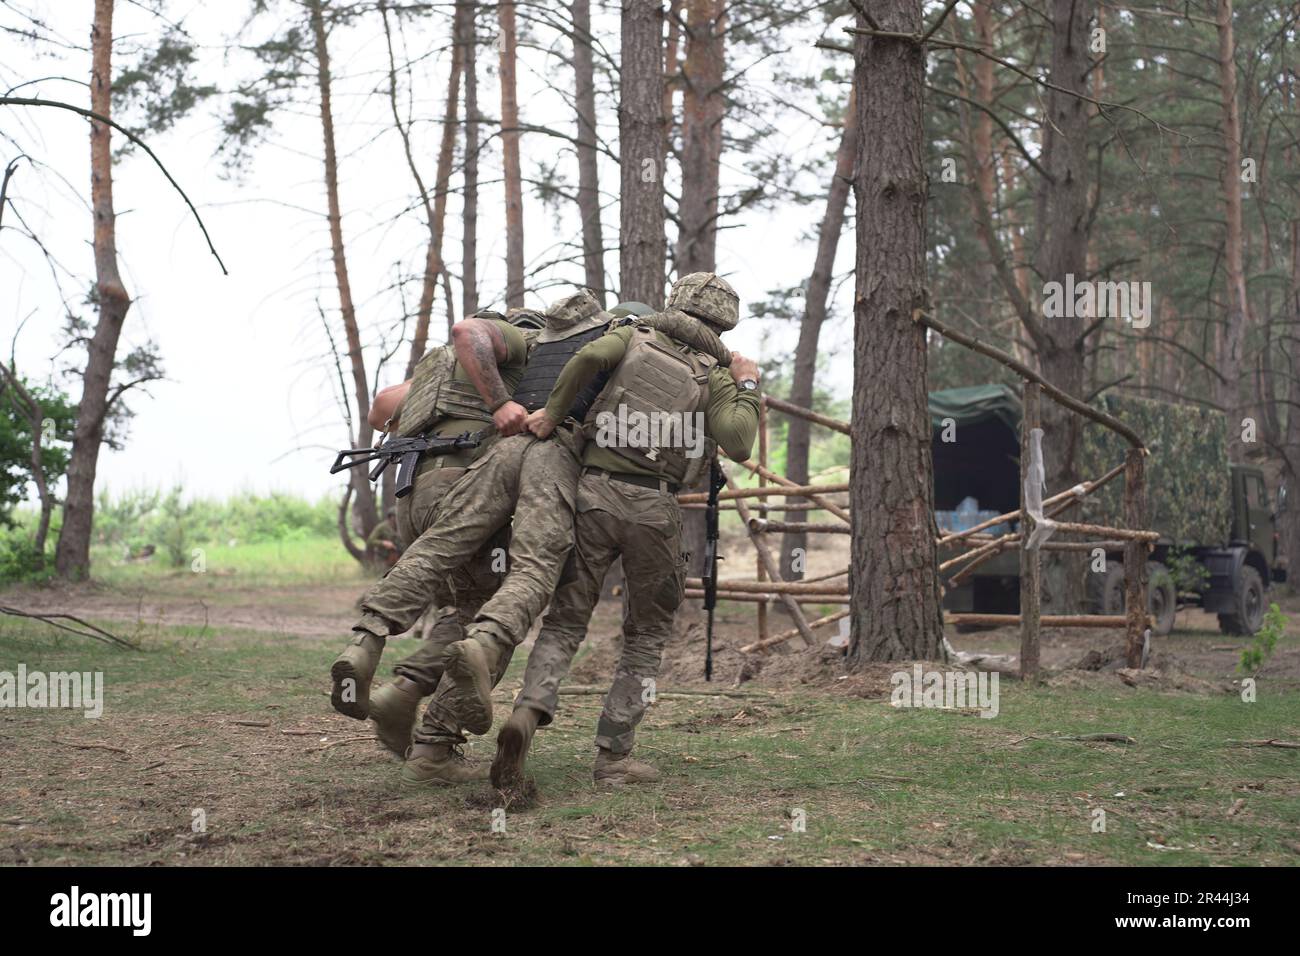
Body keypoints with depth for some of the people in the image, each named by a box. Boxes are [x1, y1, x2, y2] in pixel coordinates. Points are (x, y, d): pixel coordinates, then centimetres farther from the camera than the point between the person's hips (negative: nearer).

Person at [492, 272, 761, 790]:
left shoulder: (635, 336, 12)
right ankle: (613, 755, 8)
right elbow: (737, 445, -8)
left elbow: (590, 356, -10)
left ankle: (528, 713, -19)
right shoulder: (715, 376, 7)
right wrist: (747, 388, 6)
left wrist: (552, 412, 1)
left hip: (595, 493, 1)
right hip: (653, 509, -1)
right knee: (646, 636, 15)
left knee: (564, 624, 8)